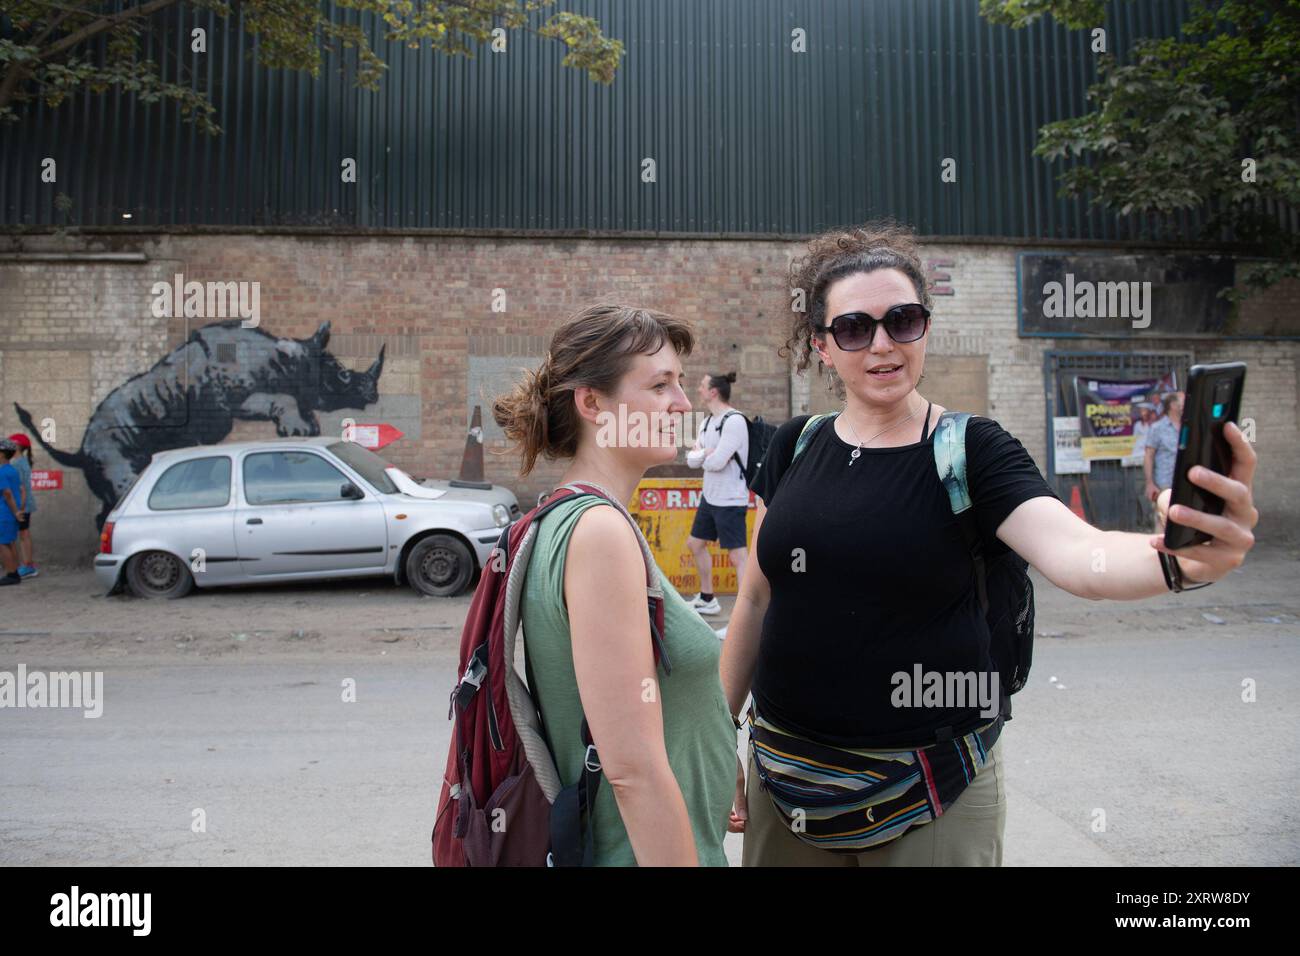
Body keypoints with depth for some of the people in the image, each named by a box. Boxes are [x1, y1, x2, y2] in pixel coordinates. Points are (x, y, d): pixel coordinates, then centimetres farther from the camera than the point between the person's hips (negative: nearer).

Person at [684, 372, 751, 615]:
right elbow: (691, 459, 7)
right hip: (709, 496, 10)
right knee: (695, 544, 20)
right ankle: (707, 599, 36)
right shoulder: (707, 423, 11)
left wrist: (701, 455, -4)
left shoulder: (734, 421, -17)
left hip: (730, 501, -10)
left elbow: (716, 462, -24)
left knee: (737, 556, -11)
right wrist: (708, 453, -13)